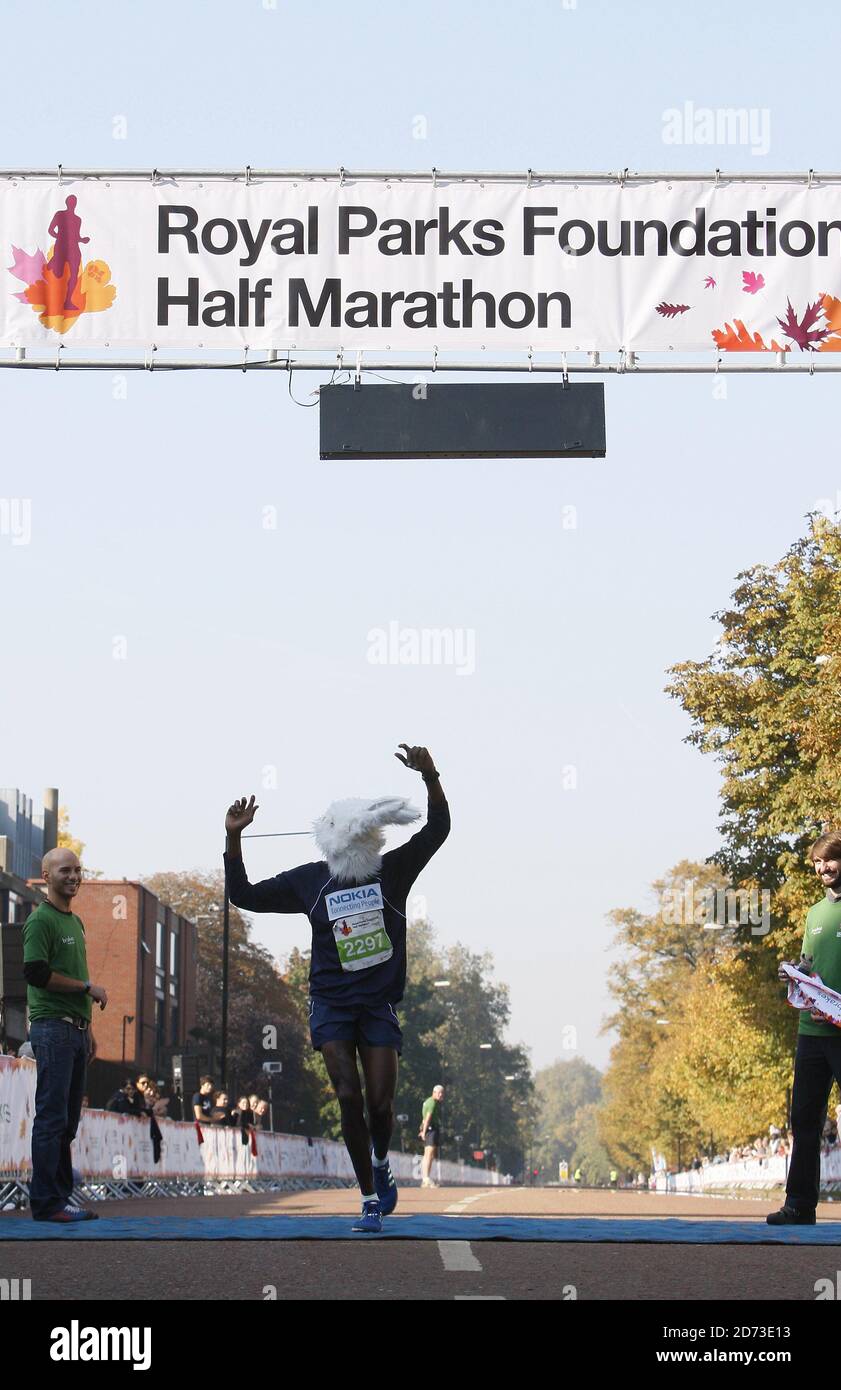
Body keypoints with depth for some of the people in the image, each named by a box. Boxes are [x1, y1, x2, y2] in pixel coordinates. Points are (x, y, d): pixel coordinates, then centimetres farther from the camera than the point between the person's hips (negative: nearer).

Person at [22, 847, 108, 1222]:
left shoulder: (75, 922, 20)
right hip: (52, 1027, -9)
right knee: (52, 1118, -8)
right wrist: (88, 987, -12)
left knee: (67, 1121, 9)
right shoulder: (41, 920, -8)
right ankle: (47, 1202, -7)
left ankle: (61, 1197, 13)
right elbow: (36, 972, -18)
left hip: (75, 1029, 9)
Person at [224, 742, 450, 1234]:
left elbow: (438, 829, -8)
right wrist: (234, 839, -6)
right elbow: (245, 895, 5)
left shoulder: (393, 871, 0)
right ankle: (370, 1200, -1)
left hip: (380, 1004, 0)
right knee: (349, 1096, -12)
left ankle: (382, 1162, 31)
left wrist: (431, 778, -24)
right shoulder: (309, 880, 1)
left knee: (381, 1103, -4)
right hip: (332, 1004, 0)